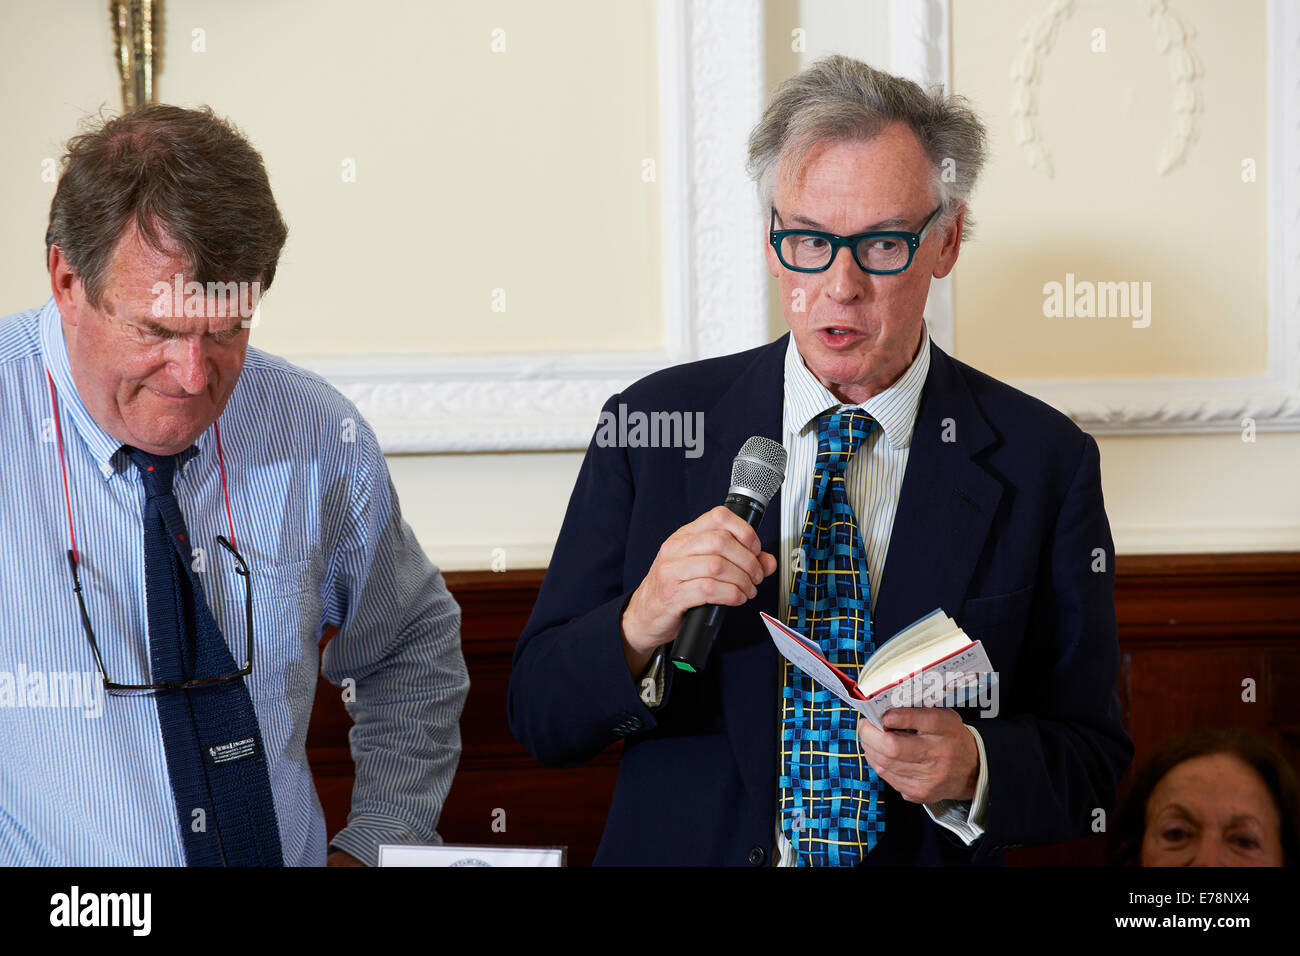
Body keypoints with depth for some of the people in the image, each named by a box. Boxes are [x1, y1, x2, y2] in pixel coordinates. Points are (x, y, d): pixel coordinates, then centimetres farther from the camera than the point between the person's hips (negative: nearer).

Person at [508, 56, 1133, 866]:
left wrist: (971, 769, -15)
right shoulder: (651, 424, 2)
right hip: (685, 853, 0)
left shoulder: (1043, 462, 1)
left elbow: (1090, 766, 4)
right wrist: (640, 627, -16)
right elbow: (539, 720, 2)